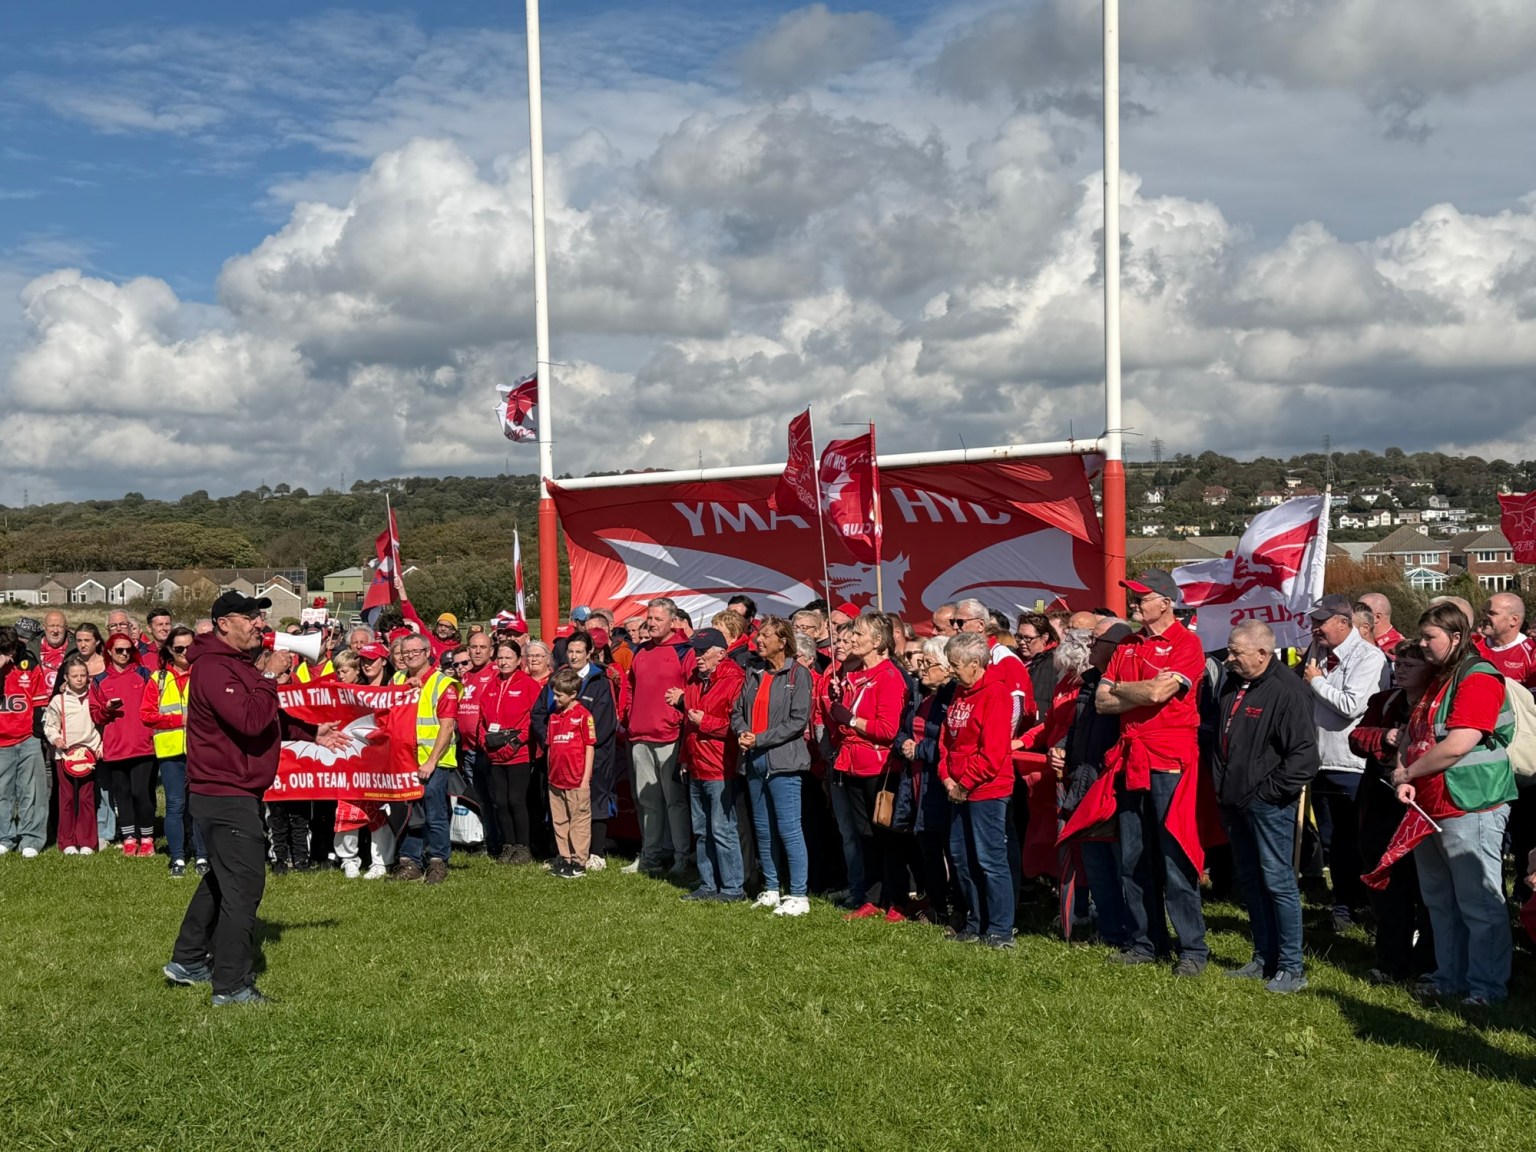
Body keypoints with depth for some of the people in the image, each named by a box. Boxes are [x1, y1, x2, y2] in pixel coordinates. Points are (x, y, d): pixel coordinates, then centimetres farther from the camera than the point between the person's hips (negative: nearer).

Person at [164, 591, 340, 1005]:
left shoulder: (237, 664, 17)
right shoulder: (213, 668, -18)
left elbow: (269, 718, 25)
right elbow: (251, 721, -30)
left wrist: (312, 733, 18)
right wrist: (271, 679, -20)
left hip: (235, 792, 11)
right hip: (225, 795, -11)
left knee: (222, 878, 22)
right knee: (243, 883, -8)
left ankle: (188, 961, 34)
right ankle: (231, 986, -2)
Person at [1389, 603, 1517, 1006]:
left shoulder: (1478, 679, -14)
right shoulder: (1435, 681, 16)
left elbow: (1456, 746, -22)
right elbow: (1411, 733, 17)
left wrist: (1407, 773, -9)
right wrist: (1404, 781, -1)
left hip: (1469, 809, -10)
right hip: (1429, 809, 10)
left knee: (1479, 905, -2)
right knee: (1441, 902, 16)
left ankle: (1487, 986, 6)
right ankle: (1450, 977, 26)